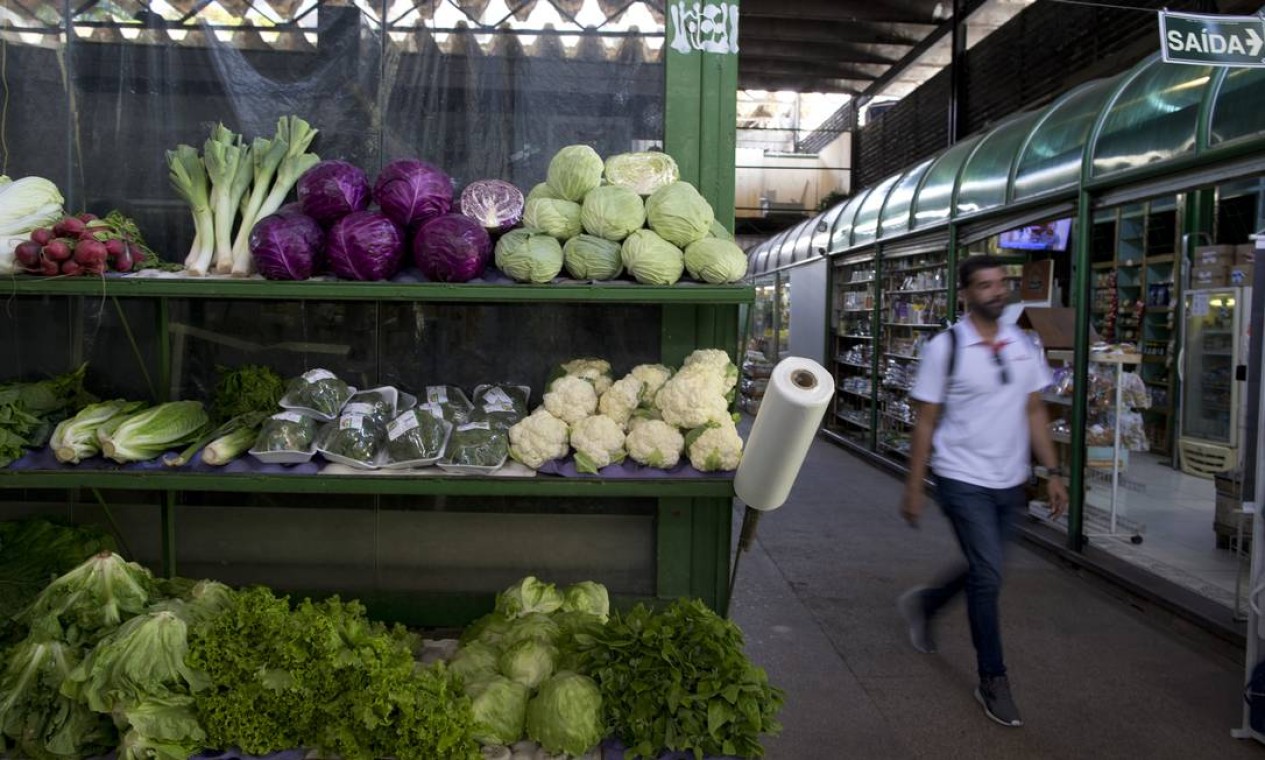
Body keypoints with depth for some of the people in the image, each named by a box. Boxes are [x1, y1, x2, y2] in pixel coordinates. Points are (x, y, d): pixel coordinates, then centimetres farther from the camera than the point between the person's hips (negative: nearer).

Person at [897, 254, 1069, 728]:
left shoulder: (1024, 345, 5)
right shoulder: (945, 347, -9)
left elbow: (1034, 412, 11)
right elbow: (925, 422, -7)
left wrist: (1052, 472, 5)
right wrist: (913, 488, -6)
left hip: (1010, 482, 6)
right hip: (963, 480, -5)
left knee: (983, 571, 16)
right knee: (988, 575, -6)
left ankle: (925, 603, 45)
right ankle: (993, 681, 10)